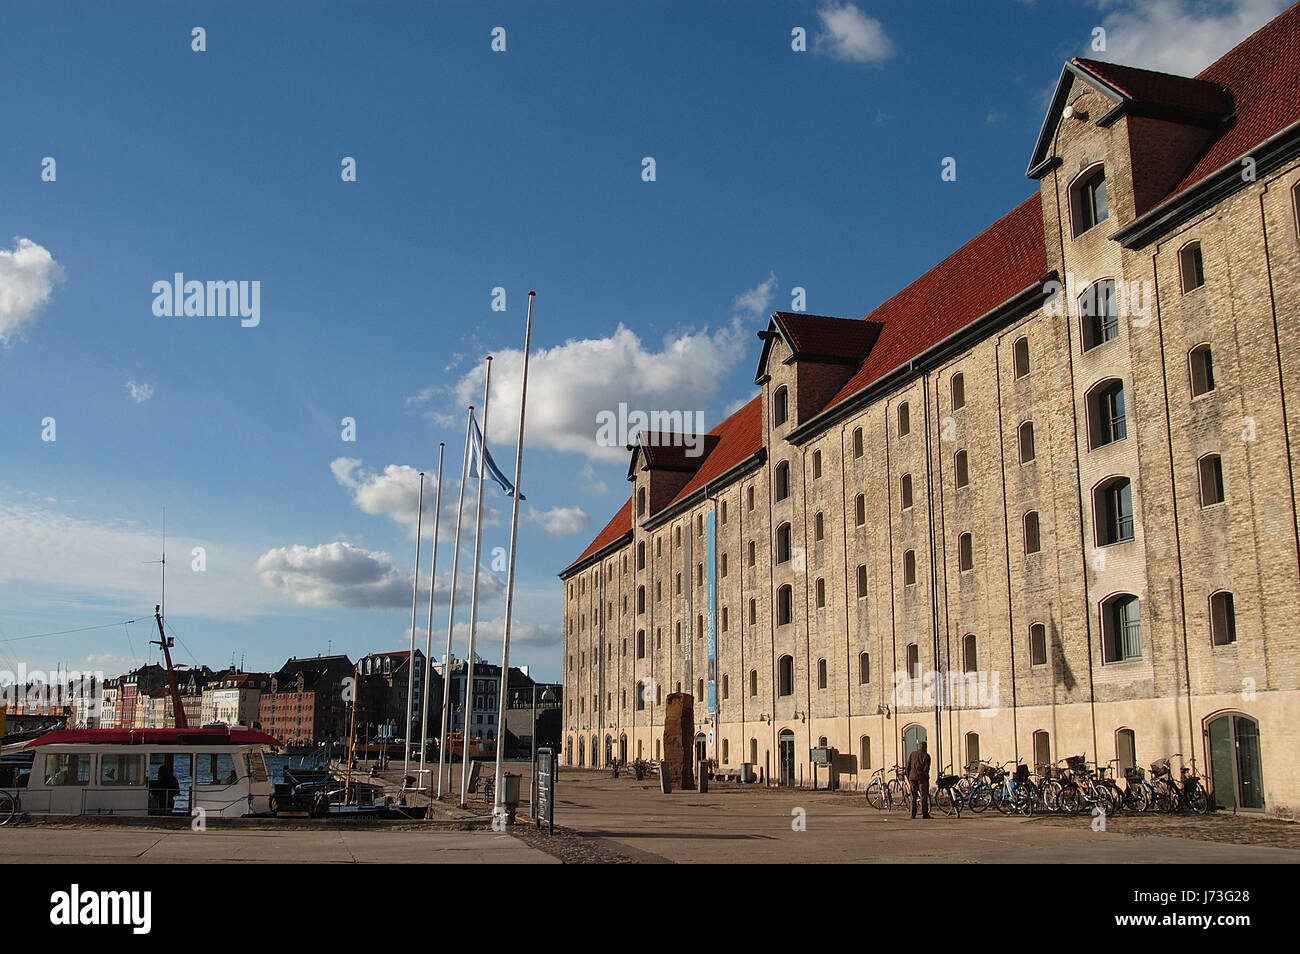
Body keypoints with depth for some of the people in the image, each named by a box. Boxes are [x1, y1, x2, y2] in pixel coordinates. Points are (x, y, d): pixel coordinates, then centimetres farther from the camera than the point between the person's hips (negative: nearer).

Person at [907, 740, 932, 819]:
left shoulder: (912, 754, 12)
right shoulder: (926, 755, -2)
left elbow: (908, 767, 11)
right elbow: (926, 768, -10)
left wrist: (908, 777, 15)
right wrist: (926, 777, -3)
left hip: (912, 777, 4)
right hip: (922, 777, -4)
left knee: (913, 796, 8)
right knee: (923, 796, -3)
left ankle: (913, 814, 7)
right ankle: (925, 814, -7)